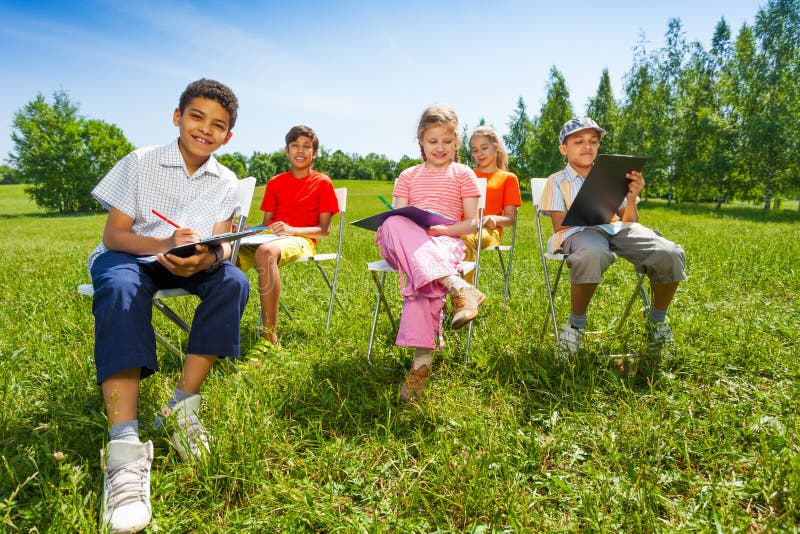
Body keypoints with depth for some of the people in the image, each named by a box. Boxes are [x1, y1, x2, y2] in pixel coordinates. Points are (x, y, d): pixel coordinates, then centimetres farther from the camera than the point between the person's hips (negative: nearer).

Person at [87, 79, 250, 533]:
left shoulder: (226, 182, 0)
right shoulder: (141, 163, -9)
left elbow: (221, 244, -8)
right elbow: (113, 235, -11)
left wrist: (208, 257, -34)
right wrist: (166, 245, -31)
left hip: (190, 264, 3)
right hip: (126, 257, -3)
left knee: (234, 281, -27)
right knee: (122, 289, -37)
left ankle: (183, 406, -24)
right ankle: (125, 445, -45)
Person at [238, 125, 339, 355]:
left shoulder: (322, 183, 7)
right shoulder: (275, 182, 21)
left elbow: (324, 229, 0)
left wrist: (292, 230, -16)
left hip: (301, 240, -5)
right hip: (270, 237, 5)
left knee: (265, 252, -40)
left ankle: (270, 335, -37)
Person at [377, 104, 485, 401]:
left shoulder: (463, 175, 15)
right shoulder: (408, 176, 23)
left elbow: (472, 223, 6)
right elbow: (397, 216, 12)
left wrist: (444, 228, -13)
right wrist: (397, 227, -13)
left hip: (446, 242, -2)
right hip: (406, 242, 2)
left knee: (419, 273, -39)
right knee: (394, 225, -38)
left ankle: (422, 361, -45)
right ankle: (457, 287, -52)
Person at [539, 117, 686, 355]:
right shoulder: (558, 181, 13)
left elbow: (628, 221, 14)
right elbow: (558, 225, 0)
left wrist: (631, 199, -7)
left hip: (617, 229, 4)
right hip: (578, 232, -4)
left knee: (670, 254, -26)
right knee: (593, 253, -44)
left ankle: (657, 320, 0)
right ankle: (575, 324, -22)